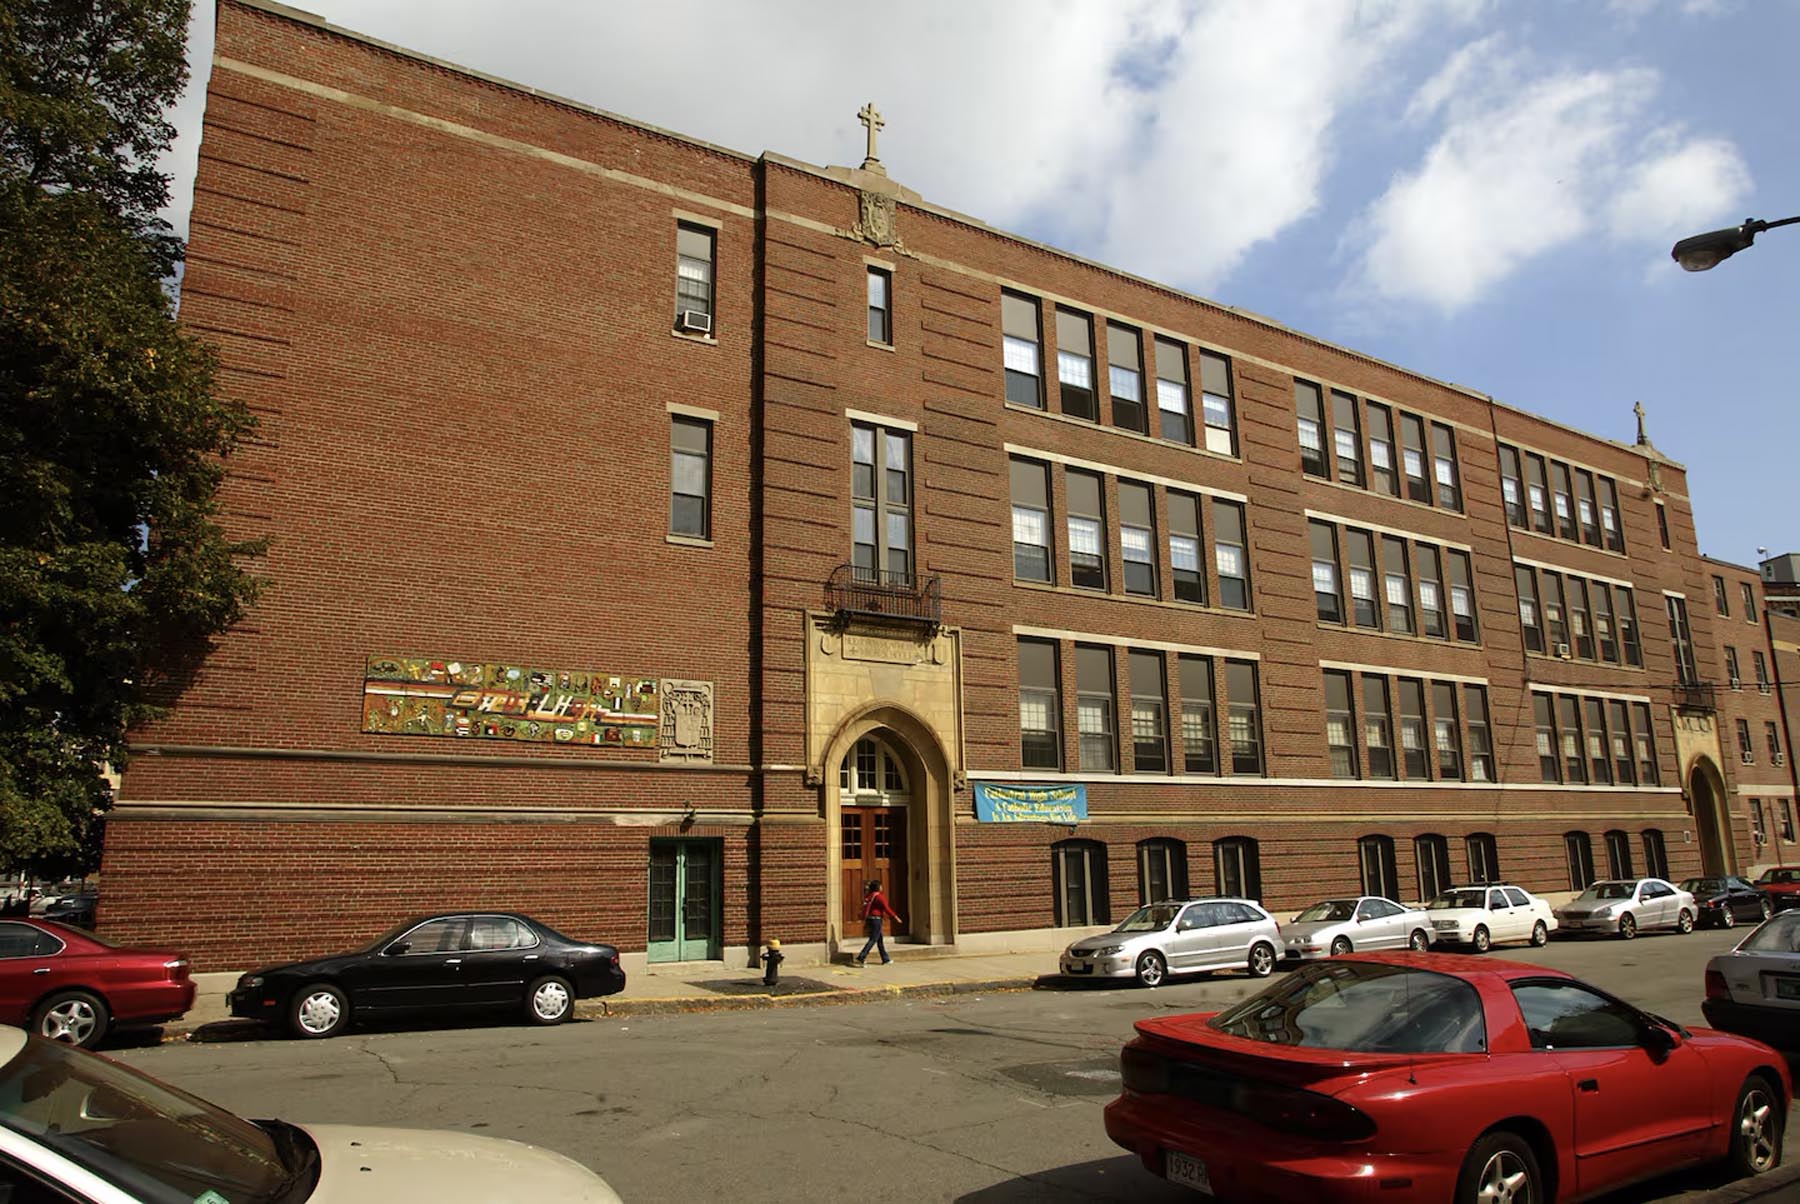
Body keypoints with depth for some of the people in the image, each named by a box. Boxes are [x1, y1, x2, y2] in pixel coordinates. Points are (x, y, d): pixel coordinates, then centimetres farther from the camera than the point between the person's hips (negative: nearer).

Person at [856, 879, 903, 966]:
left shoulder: (868, 896, 11)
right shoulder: (880, 897, -14)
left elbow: (865, 910, 14)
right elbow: (886, 909, -16)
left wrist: (865, 922, 20)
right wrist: (895, 917, -8)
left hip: (869, 919, 9)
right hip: (876, 920, -9)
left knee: (880, 940, 15)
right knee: (872, 940, -7)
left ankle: (885, 959, 22)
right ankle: (861, 957, -13)